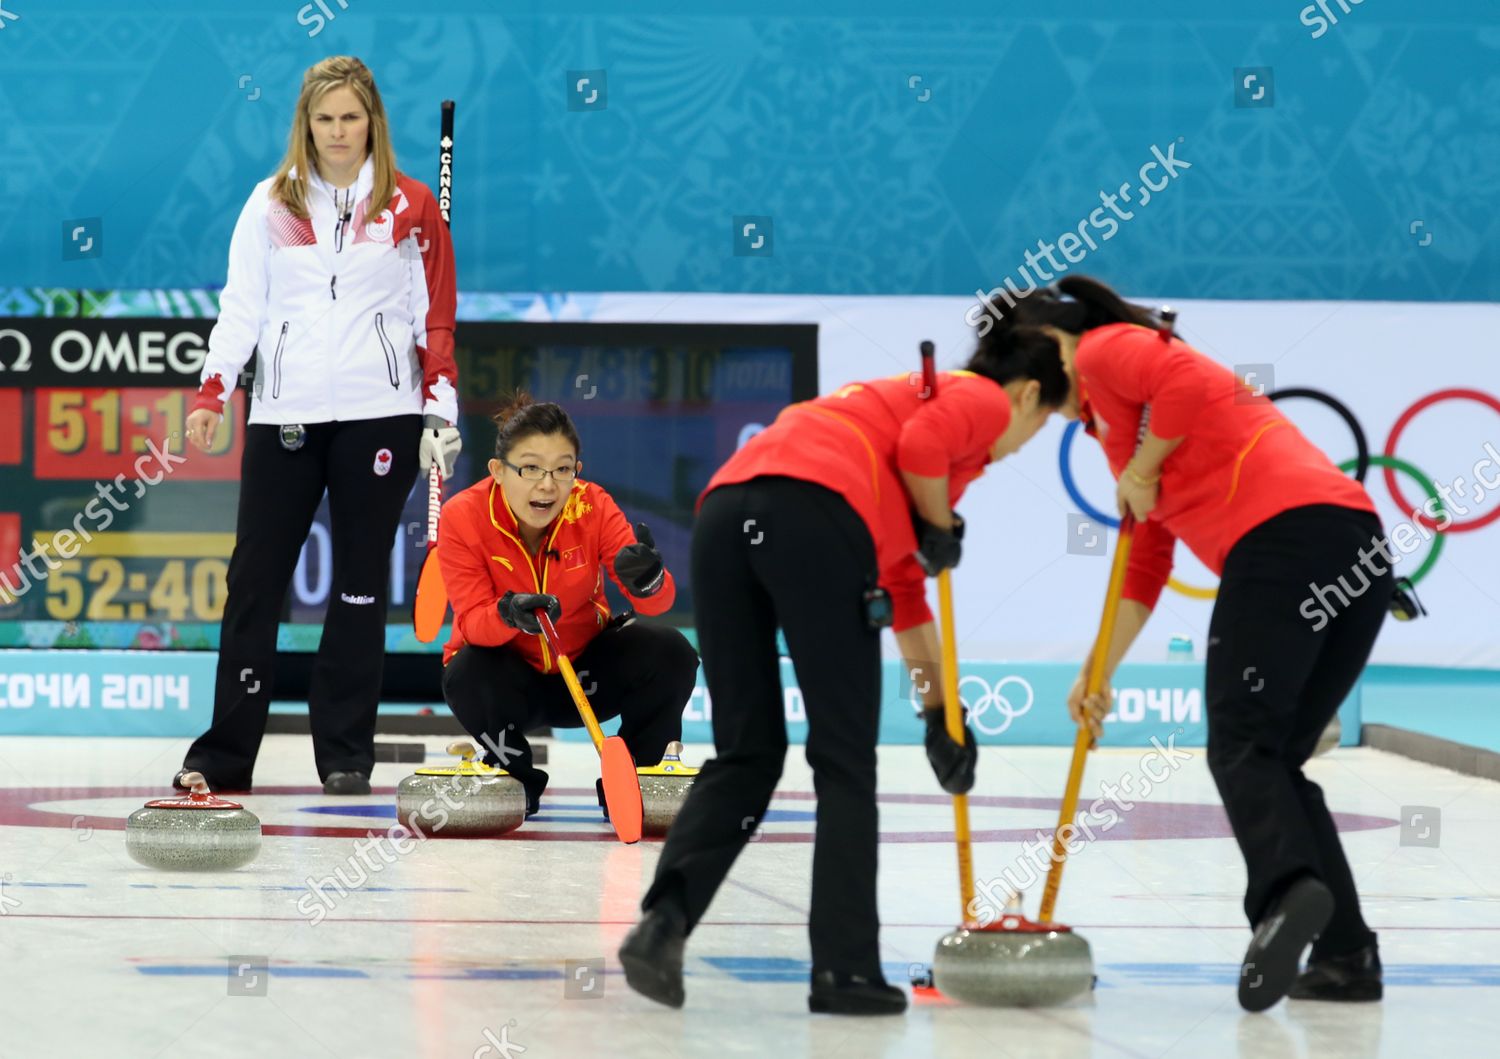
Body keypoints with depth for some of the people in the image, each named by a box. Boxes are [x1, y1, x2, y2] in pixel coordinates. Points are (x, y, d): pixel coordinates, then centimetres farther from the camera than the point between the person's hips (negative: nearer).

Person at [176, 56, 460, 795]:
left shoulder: (410, 206, 4)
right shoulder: (271, 204, 6)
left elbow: (435, 318, 5)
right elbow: (241, 307, 6)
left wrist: (442, 413, -1)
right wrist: (211, 394, -6)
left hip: (378, 415, -1)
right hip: (284, 415, 1)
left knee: (360, 582, 4)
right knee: (256, 577, -2)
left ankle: (345, 754, 10)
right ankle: (225, 753, 3)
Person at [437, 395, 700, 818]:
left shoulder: (593, 506, -17)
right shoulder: (463, 517, -21)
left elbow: (659, 602, -25)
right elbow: (472, 621, -26)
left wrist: (647, 579, -50)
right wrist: (509, 614, -49)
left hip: (584, 668, 2)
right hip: (510, 676, -2)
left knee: (671, 655, -23)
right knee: (469, 675, -35)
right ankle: (514, 775, -1)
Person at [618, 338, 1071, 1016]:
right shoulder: (986, 401, 18)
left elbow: (903, 589, 43)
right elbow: (922, 444, -7)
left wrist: (940, 710, 45)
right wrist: (942, 531, 11)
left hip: (725, 510, 7)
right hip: (814, 517, -7)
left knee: (745, 753, 12)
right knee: (845, 759, 4)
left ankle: (664, 919, -6)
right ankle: (844, 966, 6)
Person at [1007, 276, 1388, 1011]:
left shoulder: (1104, 351, 8)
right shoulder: (1120, 419, 34)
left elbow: (1187, 382, -14)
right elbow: (1146, 563, 35)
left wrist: (1141, 472, 0)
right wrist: (1097, 673, 31)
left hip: (1285, 537, -9)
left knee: (1242, 749, -11)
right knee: (1278, 757, 12)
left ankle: (1288, 890, -34)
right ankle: (1346, 953, 3)